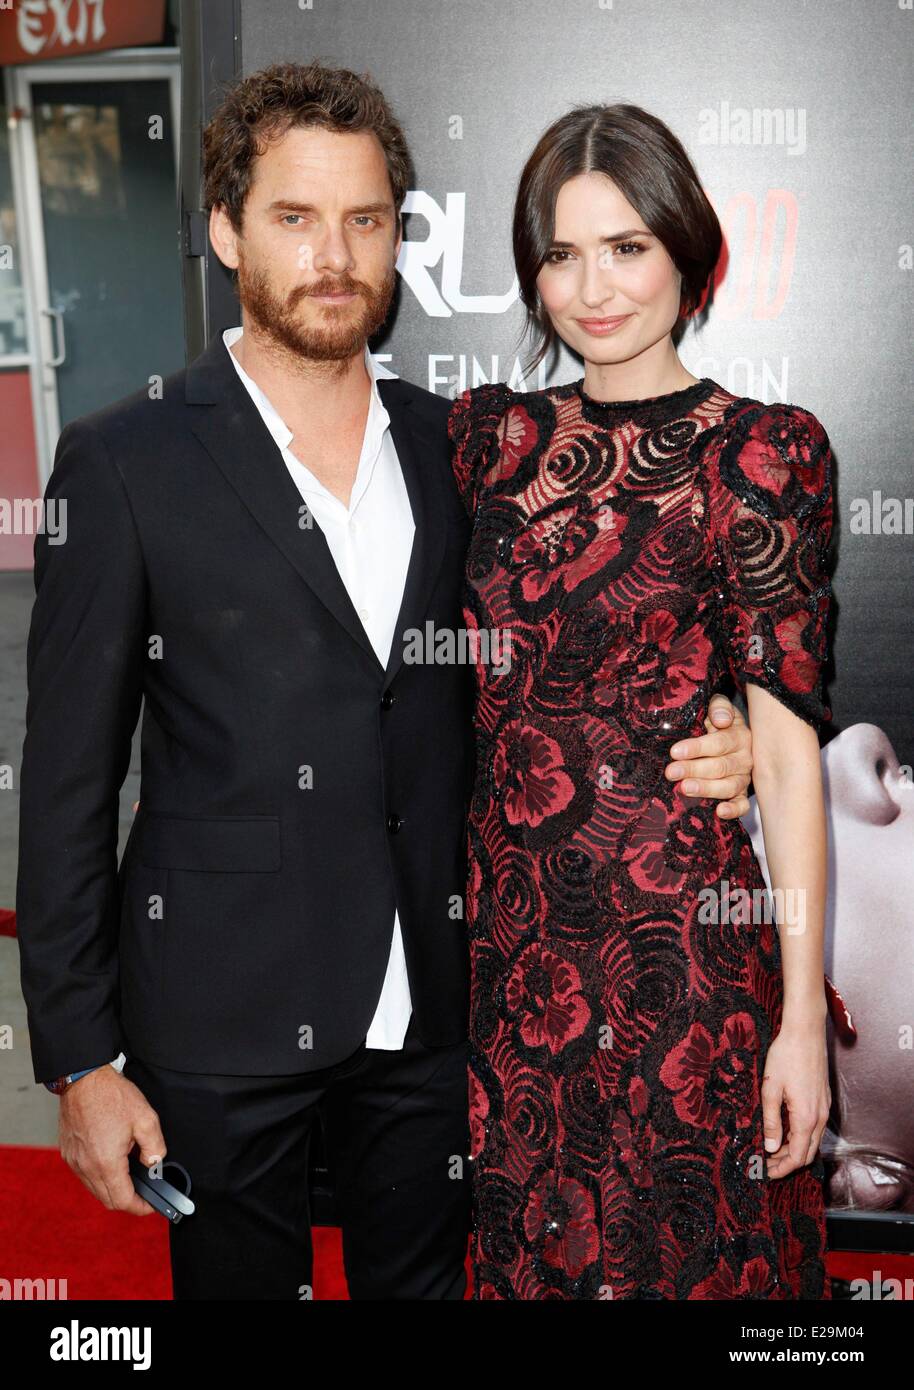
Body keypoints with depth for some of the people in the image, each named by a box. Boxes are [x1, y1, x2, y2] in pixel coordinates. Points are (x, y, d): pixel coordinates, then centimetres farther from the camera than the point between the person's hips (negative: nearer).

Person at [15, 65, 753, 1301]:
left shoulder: (453, 446, 5)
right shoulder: (126, 463, -7)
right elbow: (68, 781, -6)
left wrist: (701, 747, -5)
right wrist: (79, 1059, -7)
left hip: (430, 1003, 4)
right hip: (224, 1017, -3)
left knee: (424, 1278, 19)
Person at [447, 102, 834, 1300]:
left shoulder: (758, 452, -8)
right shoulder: (488, 431, 5)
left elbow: (788, 749, -10)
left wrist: (804, 1014, -12)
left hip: (678, 931, -4)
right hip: (503, 920, 4)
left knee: (683, 1248, 14)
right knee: (524, 1241, 19)